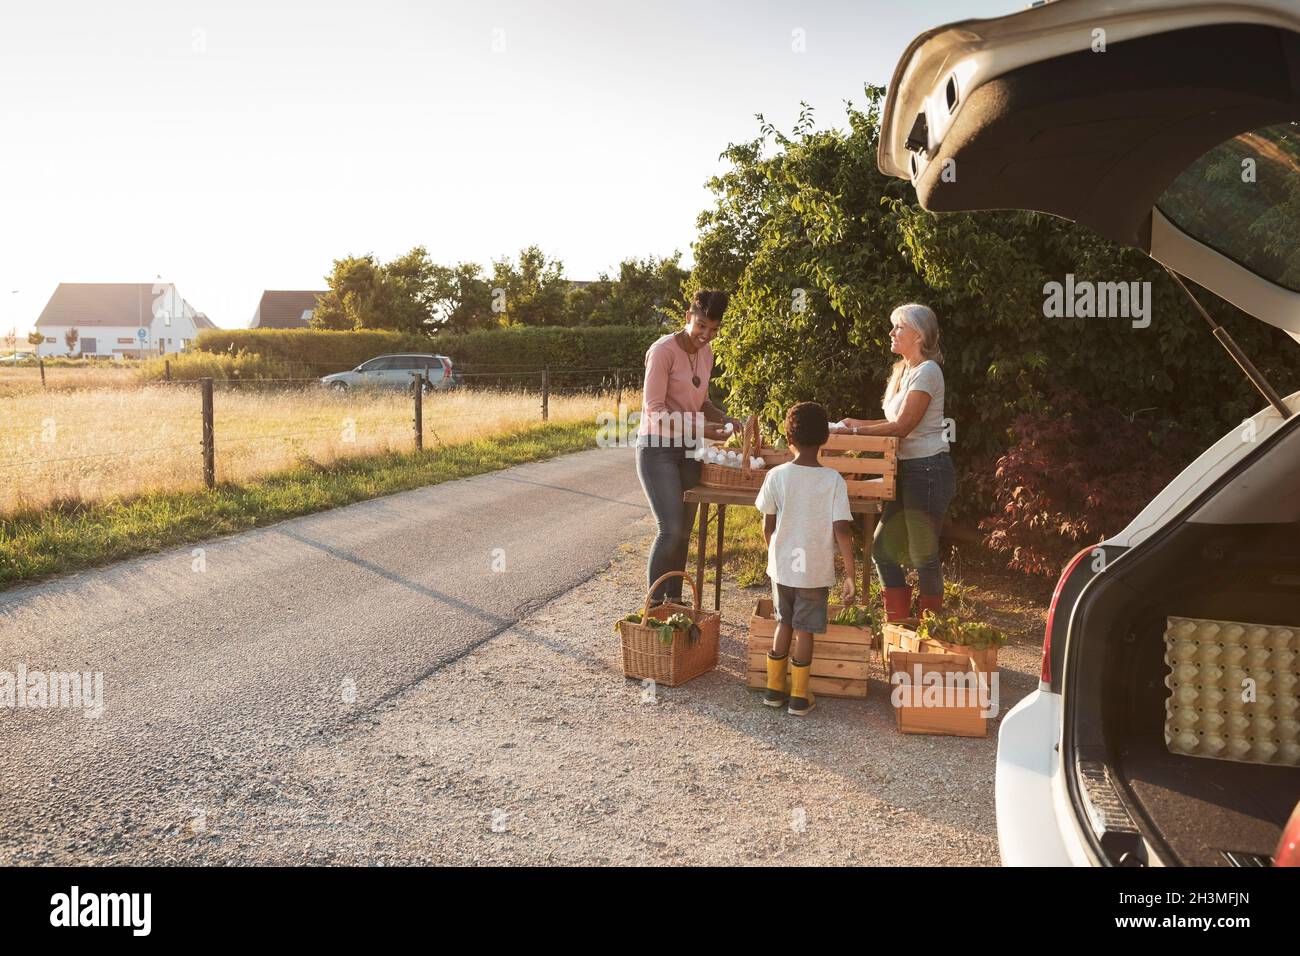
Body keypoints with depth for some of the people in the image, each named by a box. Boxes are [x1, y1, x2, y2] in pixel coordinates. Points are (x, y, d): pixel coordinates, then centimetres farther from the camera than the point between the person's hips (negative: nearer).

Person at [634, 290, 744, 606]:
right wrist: (703, 429, -25)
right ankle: (654, 603, -1)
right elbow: (655, 410, -18)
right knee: (671, 529, -14)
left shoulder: (706, 353, 10)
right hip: (657, 449, -7)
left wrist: (724, 417, 0)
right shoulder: (663, 351, -14)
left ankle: (674, 600, 19)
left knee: (684, 531, 8)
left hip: (688, 450, 7)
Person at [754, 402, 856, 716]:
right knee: (805, 631, 9)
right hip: (816, 572, -2)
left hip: (782, 567, 2)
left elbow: (768, 527, -1)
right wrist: (850, 575, -9)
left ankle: (774, 688, 25)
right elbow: (842, 530, -16)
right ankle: (799, 697, 16)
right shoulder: (833, 480, -12)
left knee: (784, 624, 19)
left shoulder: (776, 476, -8)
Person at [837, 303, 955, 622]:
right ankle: (898, 626, 19)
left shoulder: (927, 371, -13)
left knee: (923, 555, -2)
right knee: (883, 548, 10)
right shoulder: (903, 371, 15)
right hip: (907, 470, 10)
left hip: (928, 469, -10)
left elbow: (901, 427, -17)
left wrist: (855, 431, -14)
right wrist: (858, 423, 6)